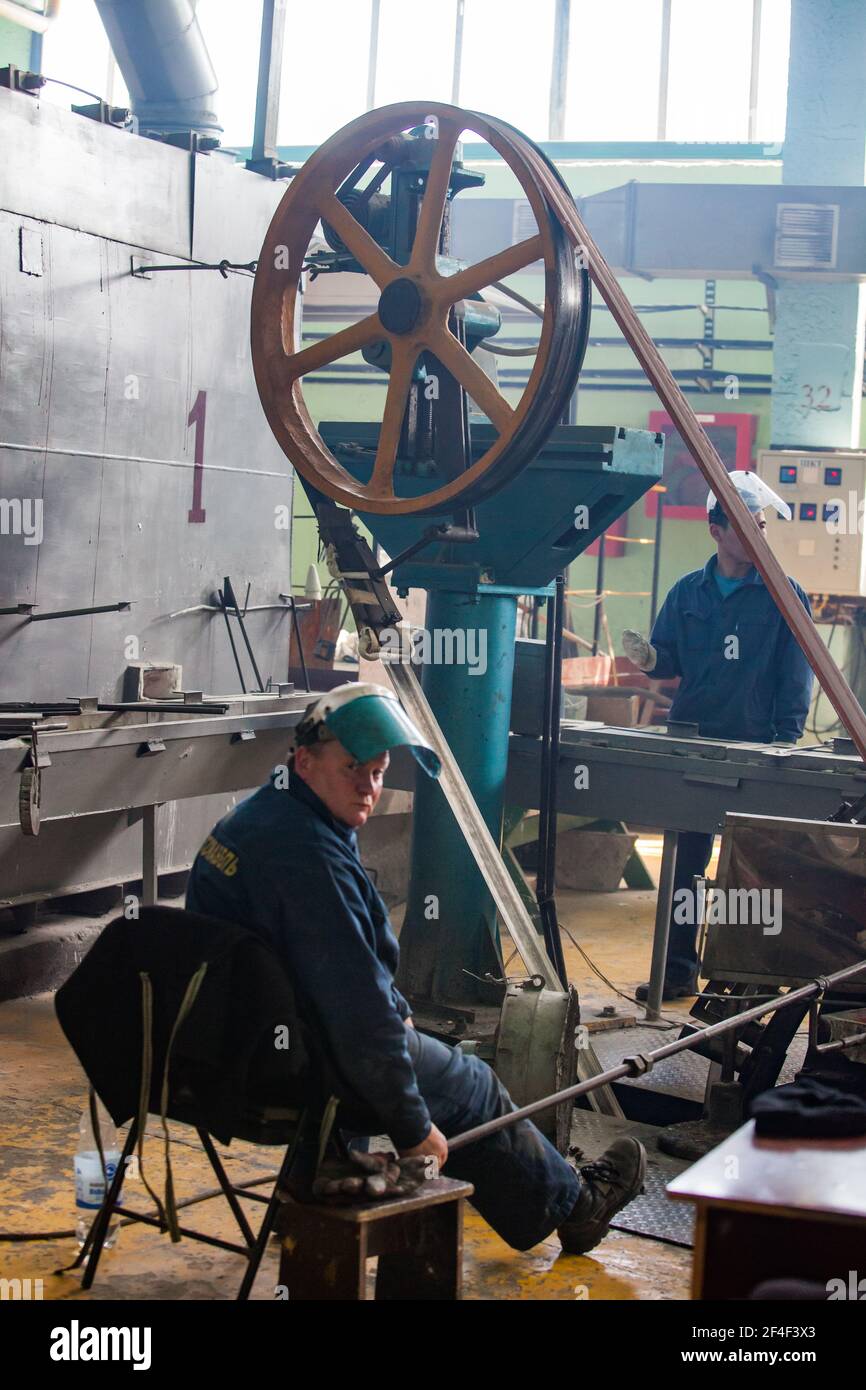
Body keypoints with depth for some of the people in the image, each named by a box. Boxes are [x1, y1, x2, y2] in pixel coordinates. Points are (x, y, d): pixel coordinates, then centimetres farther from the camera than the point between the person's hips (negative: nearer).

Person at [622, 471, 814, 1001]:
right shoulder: (688, 592, 10)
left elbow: (797, 679, -3)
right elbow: (671, 660, 13)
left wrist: (784, 745, -11)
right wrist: (650, 657, -11)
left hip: (756, 749, -3)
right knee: (684, 862, 5)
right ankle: (678, 968, 13)